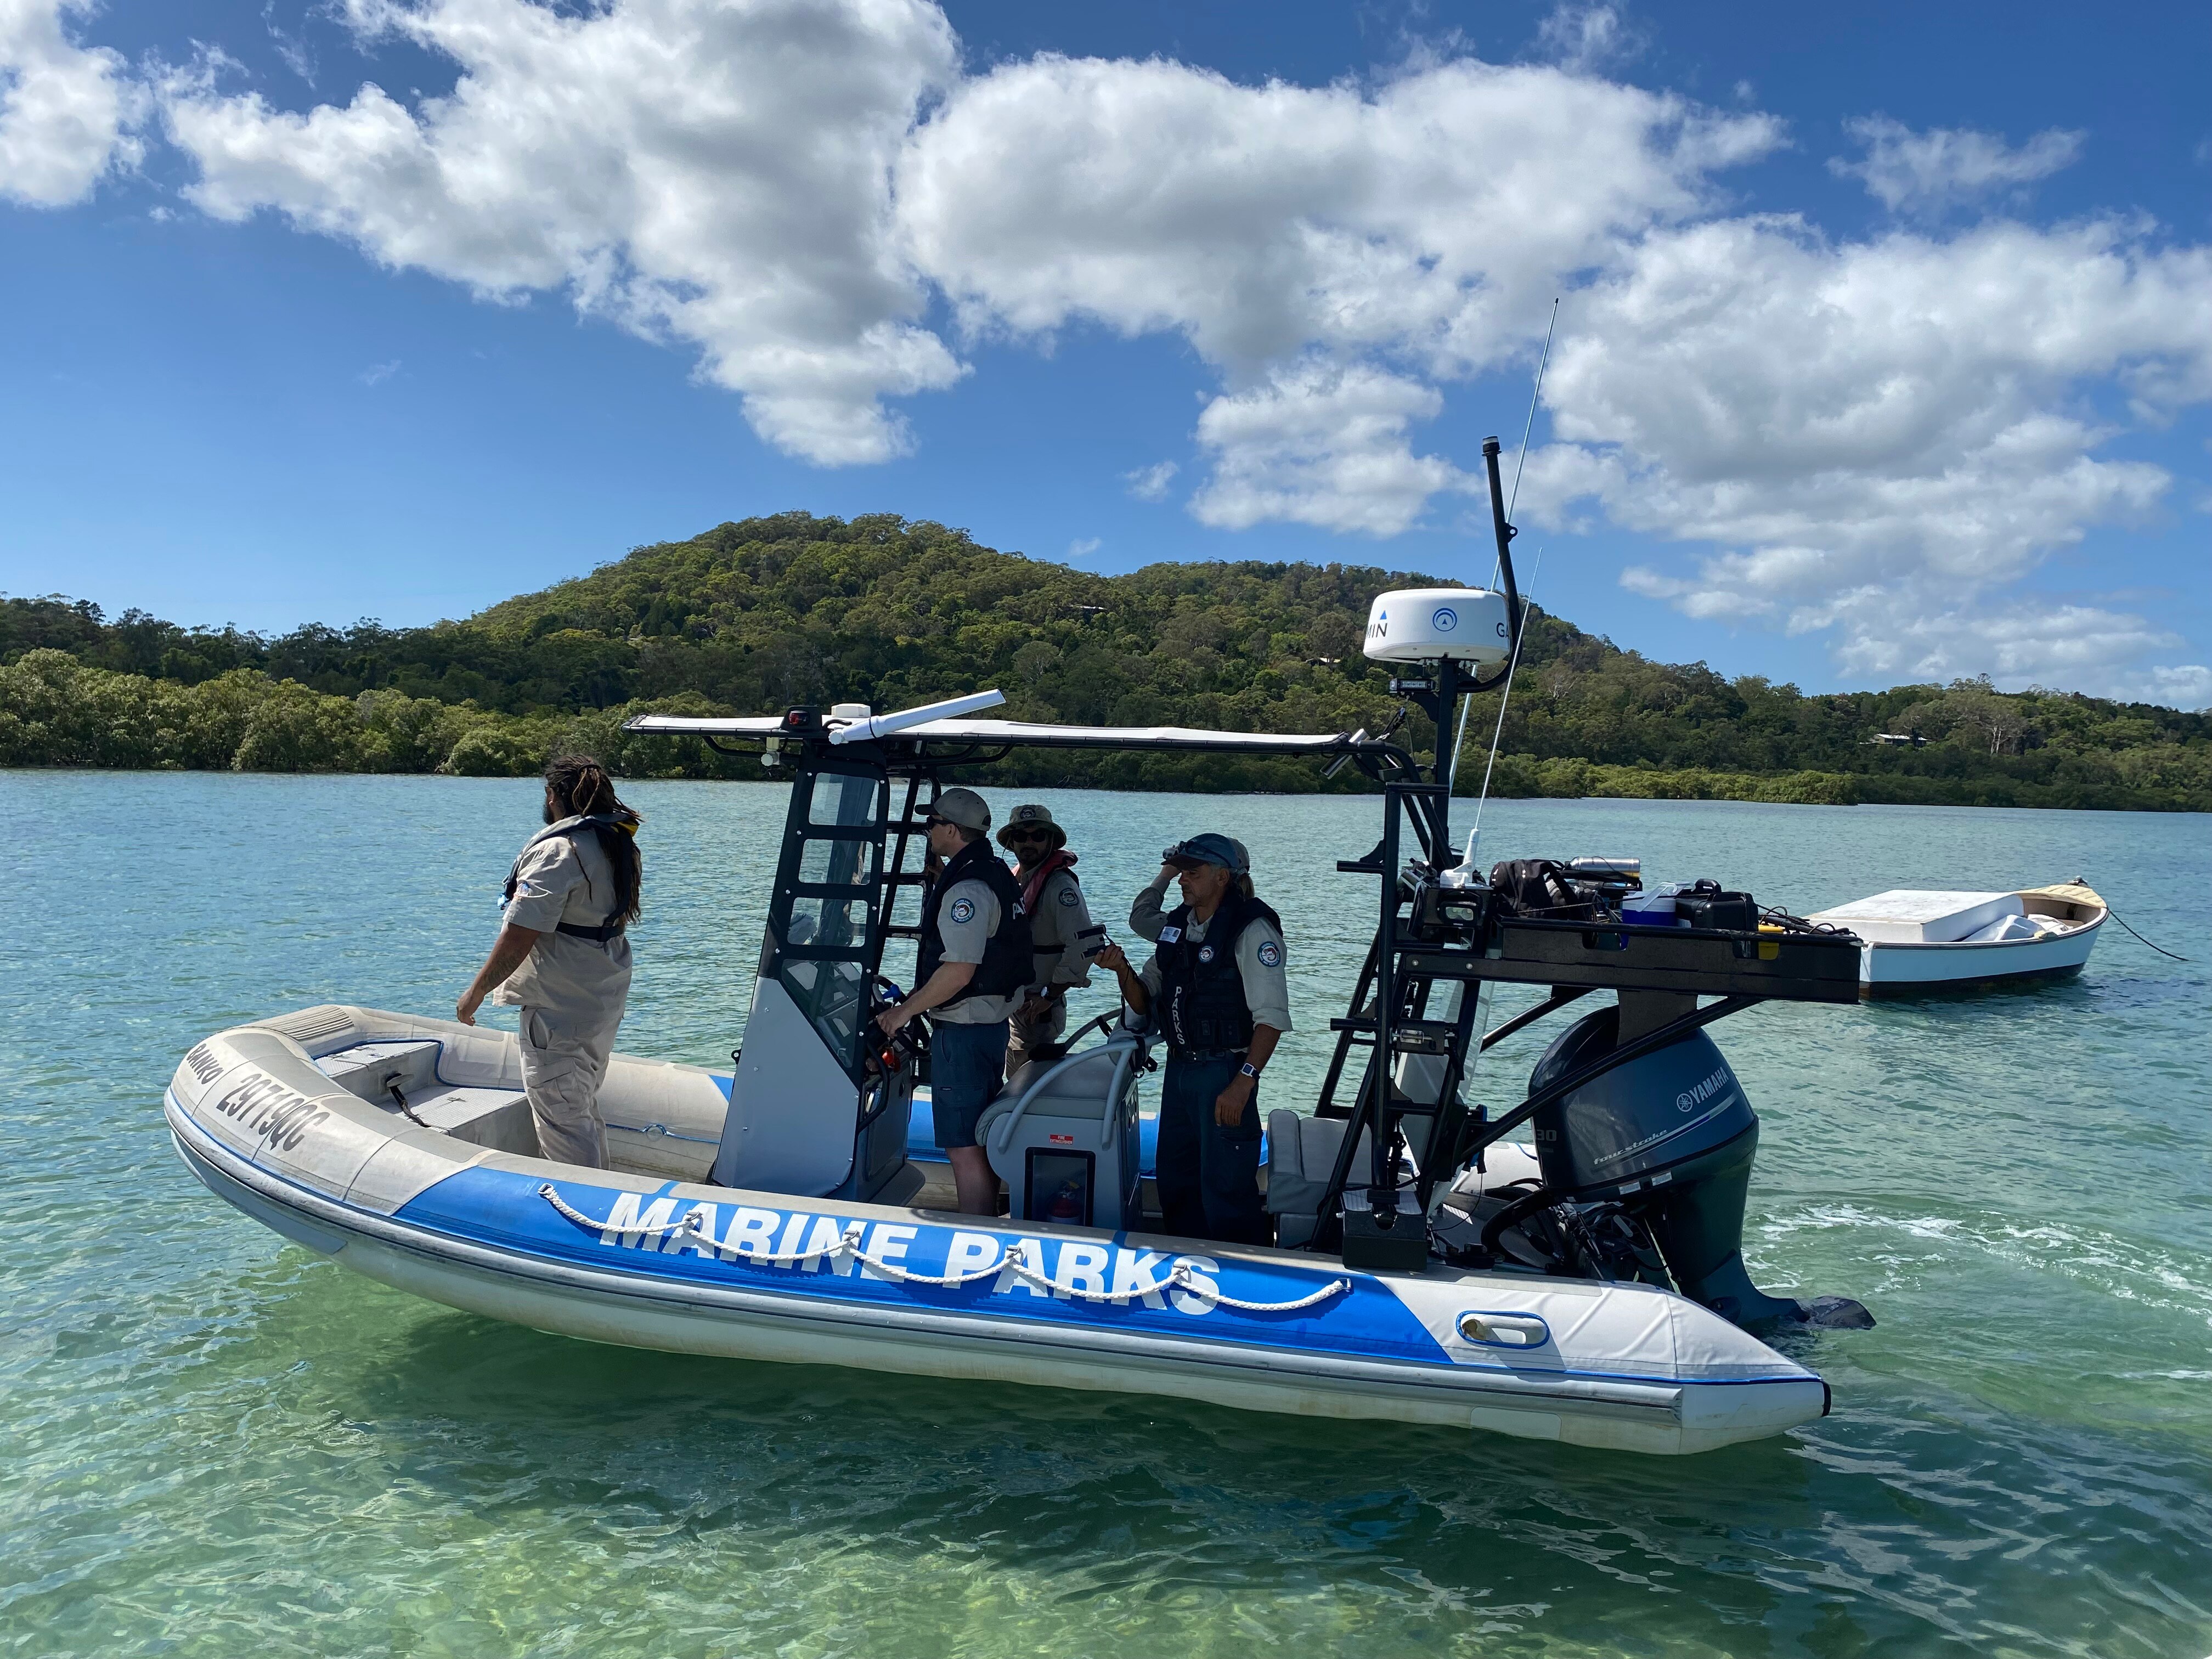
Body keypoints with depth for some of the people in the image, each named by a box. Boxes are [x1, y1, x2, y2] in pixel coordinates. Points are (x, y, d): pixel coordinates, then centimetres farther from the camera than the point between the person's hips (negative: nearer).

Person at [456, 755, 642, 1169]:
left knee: (563, 1122, -2)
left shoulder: (556, 850, -19)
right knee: (585, 1111, 22)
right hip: (606, 1002, 9)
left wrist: (476, 992, -13)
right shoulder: (618, 845, 8)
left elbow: (519, 937, -23)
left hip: (559, 1010, -9)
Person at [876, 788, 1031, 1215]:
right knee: (980, 1140, 19)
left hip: (962, 1031, -11)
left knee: (963, 1147, -4)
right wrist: (915, 1000, 21)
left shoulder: (967, 887, -20)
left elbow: (959, 971, -27)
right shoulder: (996, 873, 12)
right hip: (993, 1022, 11)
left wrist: (905, 1010, -16)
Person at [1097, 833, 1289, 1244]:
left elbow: (1271, 1018, -18)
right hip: (1179, 1068, 8)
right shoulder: (1176, 924, 10)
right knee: (1174, 1180, 17)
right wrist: (1123, 969, -6)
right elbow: (1145, 1003, 14)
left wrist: (1243, 1083, -24)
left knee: (1226, 1188, -3)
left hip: (1225, 1072, -8)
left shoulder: (1252, 929, -14)